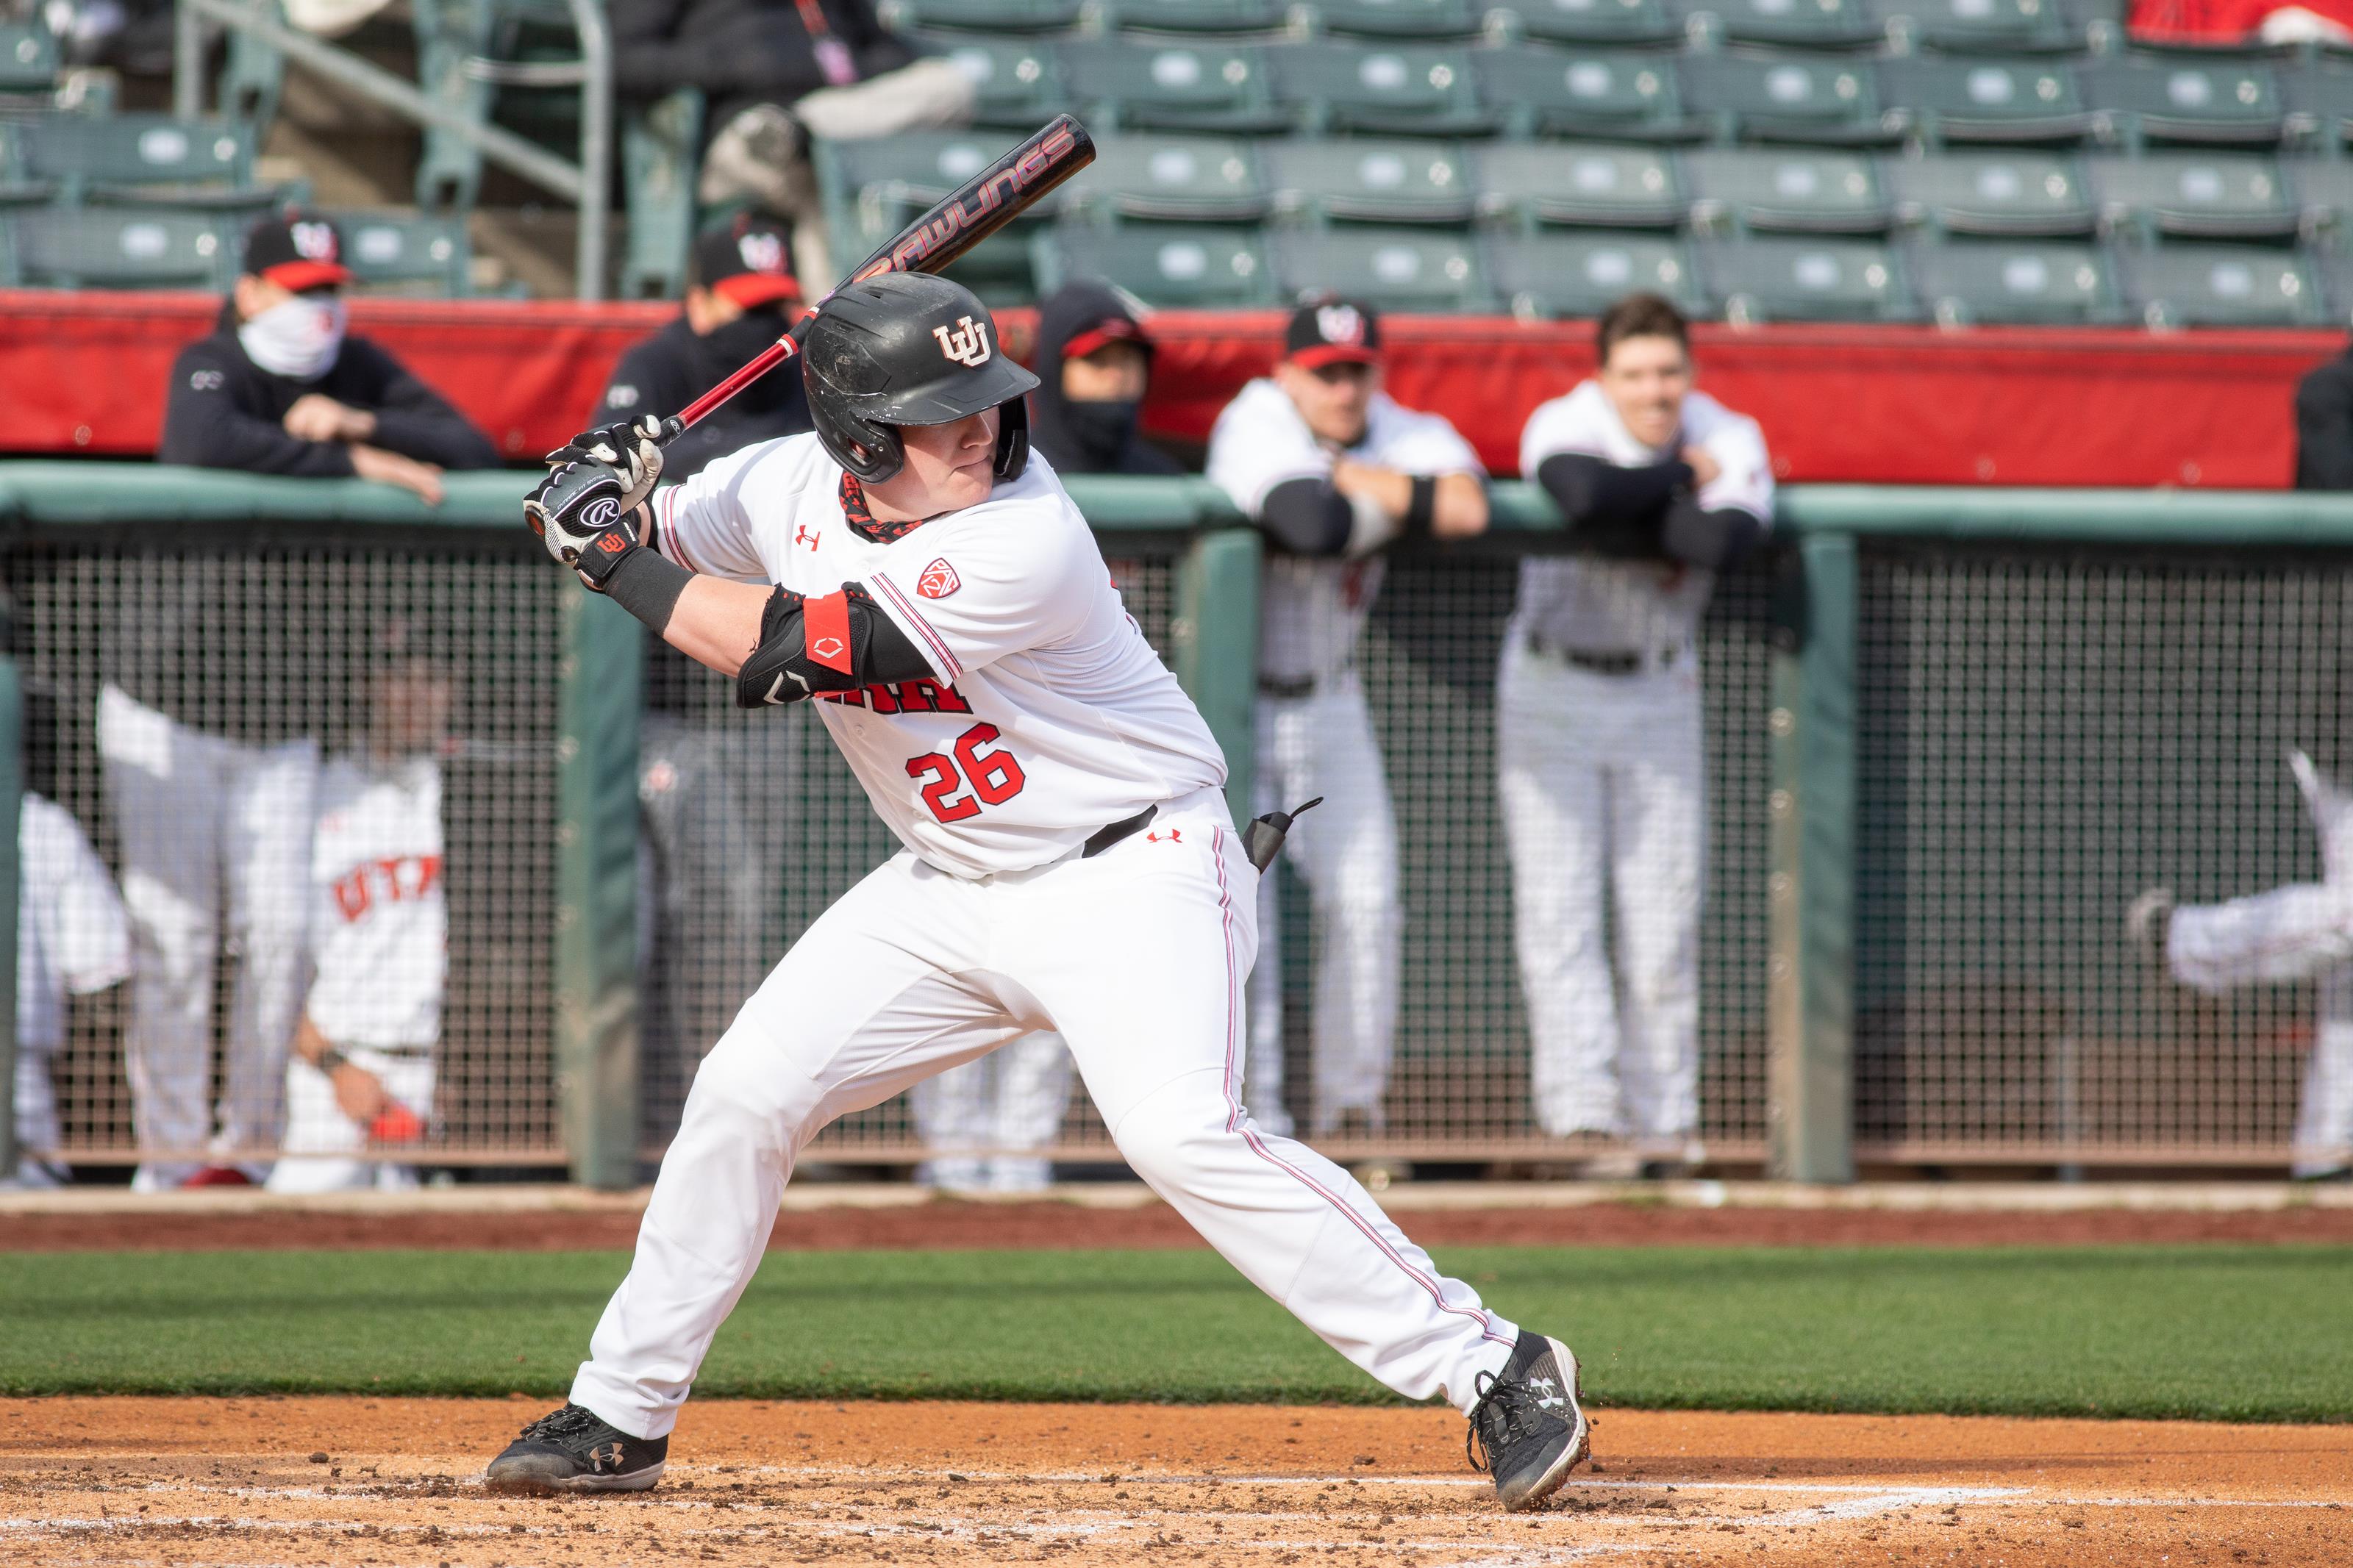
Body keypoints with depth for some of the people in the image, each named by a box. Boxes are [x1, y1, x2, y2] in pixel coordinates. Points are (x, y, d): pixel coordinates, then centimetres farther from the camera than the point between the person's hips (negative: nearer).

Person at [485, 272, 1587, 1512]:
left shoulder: (1021, 545, -28)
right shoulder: (792, 488, -5)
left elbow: (778, 652, -29)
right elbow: (667, 545, 13)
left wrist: (608, 555, -21)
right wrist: (608, 493, -11)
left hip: (1132, 871, -7)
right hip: (952, 887, 7)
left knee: (1183, 1134, -26)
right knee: (745, 1094, 2)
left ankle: (1490, 1371, -22)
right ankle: (620, 1417, 16)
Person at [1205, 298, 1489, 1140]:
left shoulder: (1398, 433, -3)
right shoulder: (1256, 428, -20)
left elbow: (1468, 508, -23)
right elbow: (1316, 524, -38)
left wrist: (1354, 478, -22)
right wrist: (1408, 500, -20)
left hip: (1327, 703, 5)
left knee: (1366, 900, 2)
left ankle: (1351, 1094, 13)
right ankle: (1243, 1096, -7)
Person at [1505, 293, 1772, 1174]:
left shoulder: (1731, 442, -10)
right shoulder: (1563, 426, -15)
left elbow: (1723, 540, -31)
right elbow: (1585, 492, -40)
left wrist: (1626, 516, -26)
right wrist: (1683, 478, -24)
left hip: (1660, 695, 2)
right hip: (1551, 691, -2)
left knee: (1664, 917, 1)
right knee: (1558, 908, -10)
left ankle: (1659, 1118, 9)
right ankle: (1582, 1110, -15)